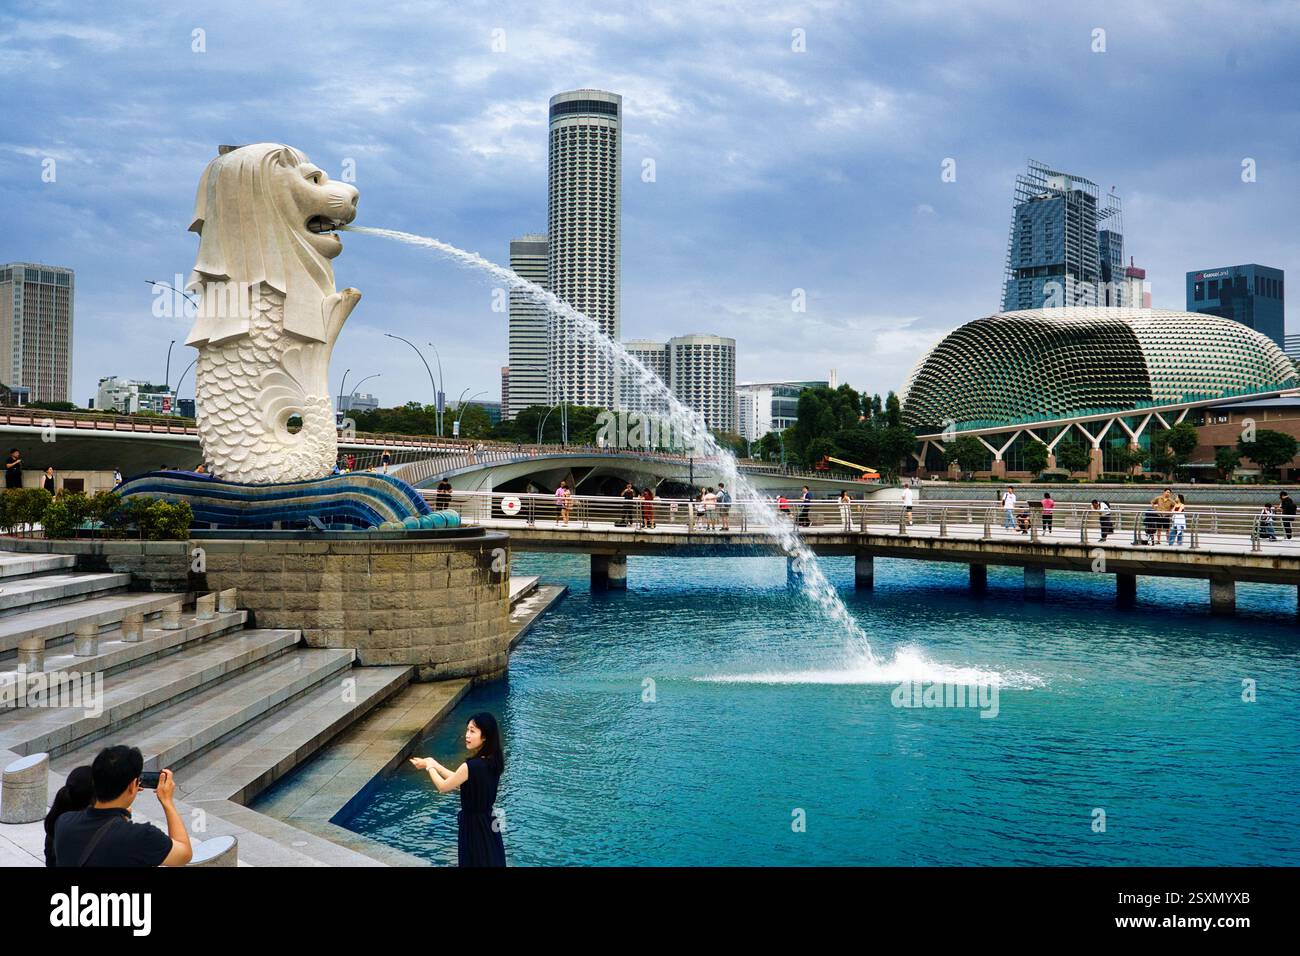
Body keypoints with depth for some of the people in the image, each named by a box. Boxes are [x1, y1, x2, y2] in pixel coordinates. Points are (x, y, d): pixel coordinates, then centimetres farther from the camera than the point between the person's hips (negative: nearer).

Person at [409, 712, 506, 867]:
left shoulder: (471, 766, -28)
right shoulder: (492, 762, -3)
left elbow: (443, 787, -10)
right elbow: (459, 780, 9)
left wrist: (429, 766, 6)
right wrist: (434, 764, 11)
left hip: (474, 826, -8)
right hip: (488, 824, 8)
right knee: (491, 861, 19)